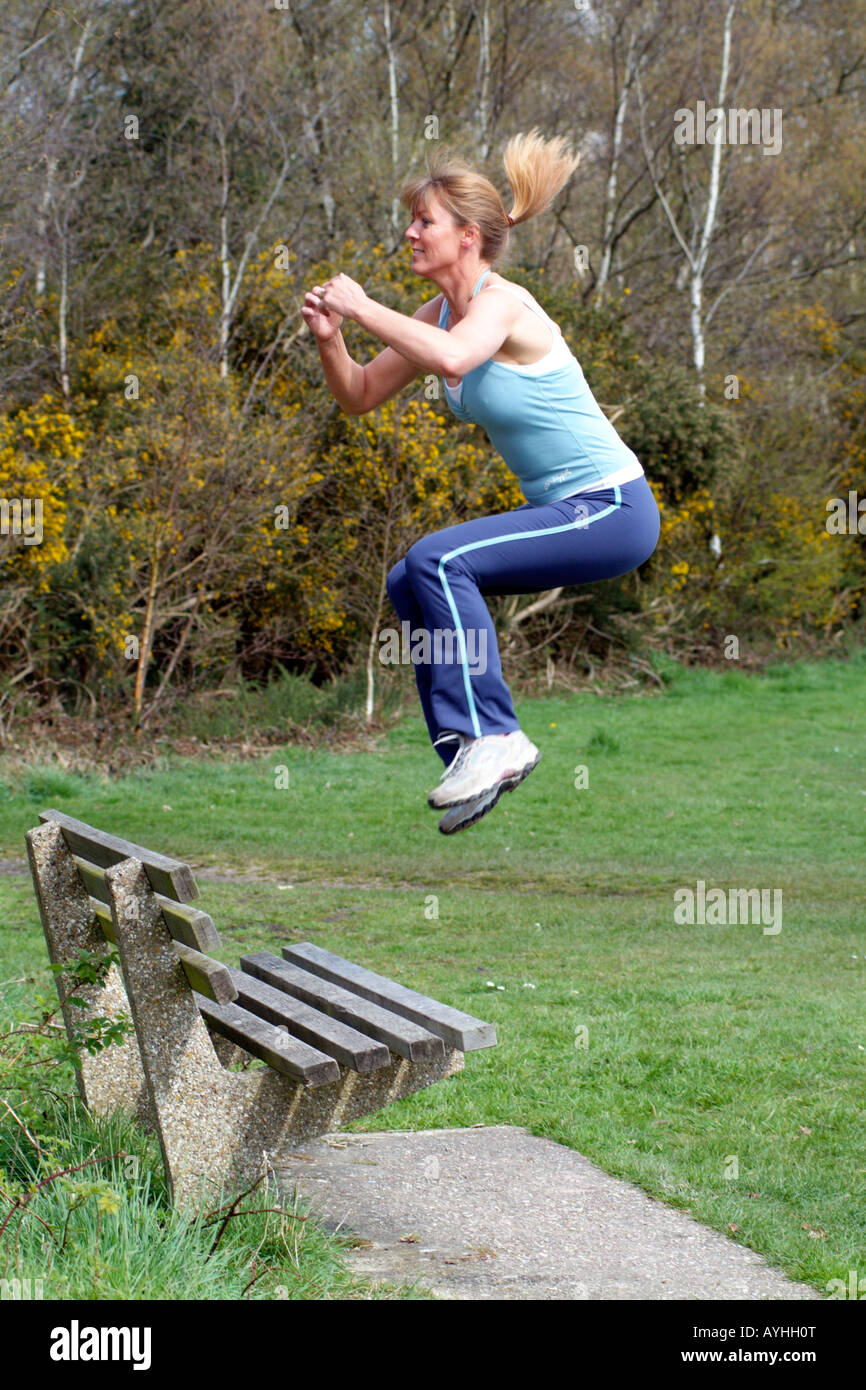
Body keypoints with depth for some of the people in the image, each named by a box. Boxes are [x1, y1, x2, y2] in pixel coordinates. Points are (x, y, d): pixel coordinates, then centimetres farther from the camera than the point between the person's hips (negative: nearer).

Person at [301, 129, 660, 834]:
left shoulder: (502, 302, -19)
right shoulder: (441, 313, 7)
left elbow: (453, 357, -42)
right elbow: (360, 396, 13)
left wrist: (363, 307, -31)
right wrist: (330, 337, -5)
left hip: (613, 508, -10)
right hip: (560, 508, 10)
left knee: (437, 560, -23)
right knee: (410, 584, 10)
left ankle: (493, 735, -17)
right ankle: (472, 751, 15)